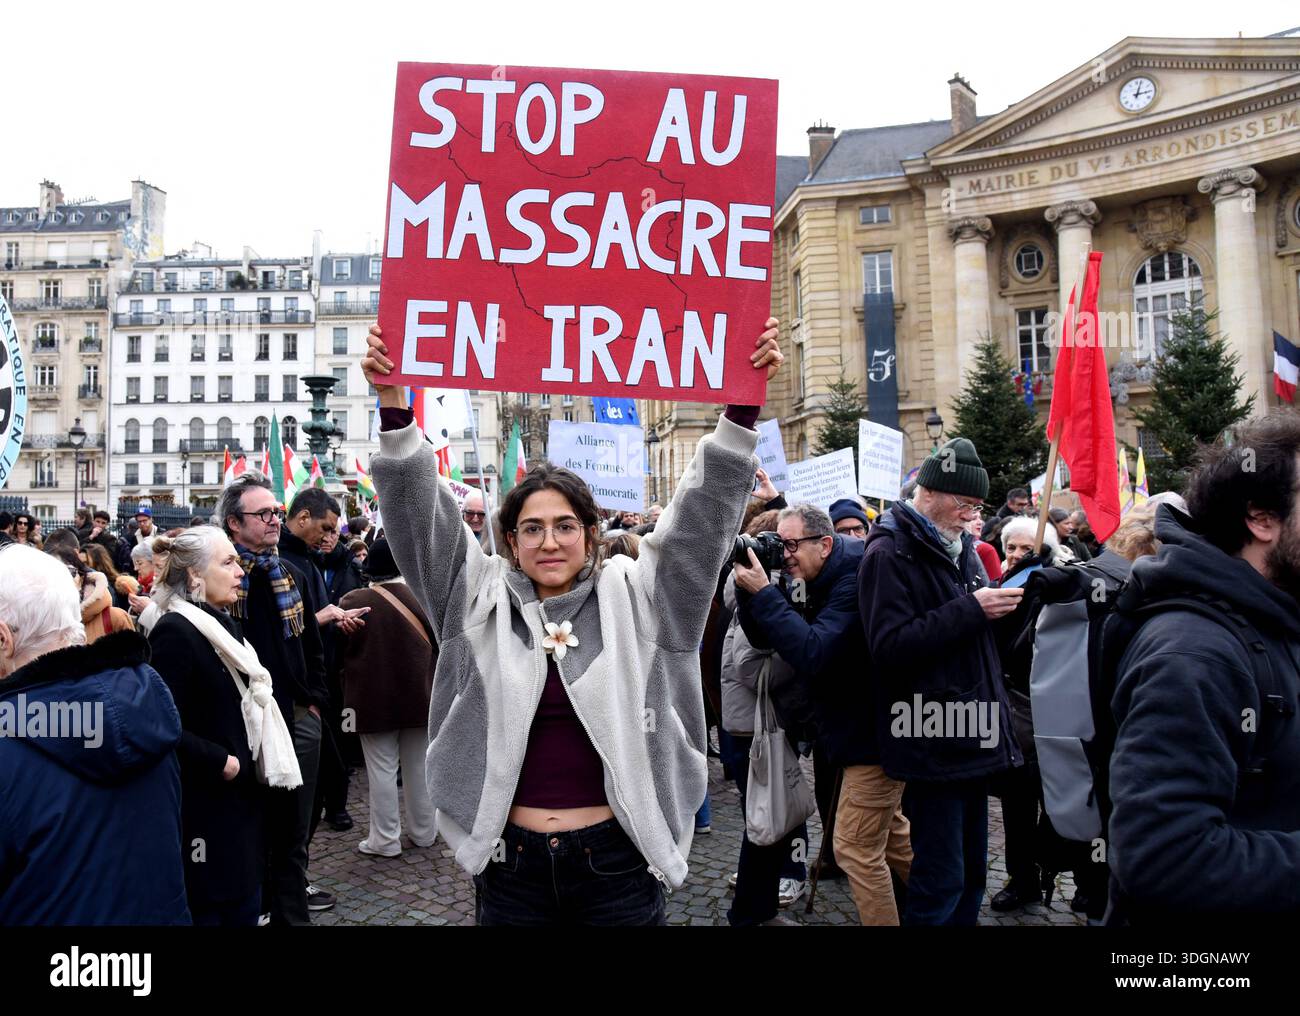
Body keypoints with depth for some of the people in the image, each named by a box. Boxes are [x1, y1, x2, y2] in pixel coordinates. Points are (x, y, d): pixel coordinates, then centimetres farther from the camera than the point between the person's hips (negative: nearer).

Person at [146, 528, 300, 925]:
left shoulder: (223, 624, 13)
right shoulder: (174, 632, -17)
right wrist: (221, 762, -17)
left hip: (239, 799, 9)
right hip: (202, 809, -9)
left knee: (244, 909, 16)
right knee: (207, 911, 3)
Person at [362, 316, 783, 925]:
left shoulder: (632, 597, 0)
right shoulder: (482, 600, 3)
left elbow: (703, 512, -5)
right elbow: (419, 515, -5)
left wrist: (743, 402, -15)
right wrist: (394, 406, -17)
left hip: (618, 859, -1)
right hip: (511, 860, 1)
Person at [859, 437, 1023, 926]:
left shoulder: (959, 546, 15)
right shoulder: (889, 553, -12)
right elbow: (889, 647, -23)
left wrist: (999, 602, 7)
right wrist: (970, 609, -21)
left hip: (972, 737, 9)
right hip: (932, 745, -8)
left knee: (972, 870, 17)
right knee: (942, 877, -2)